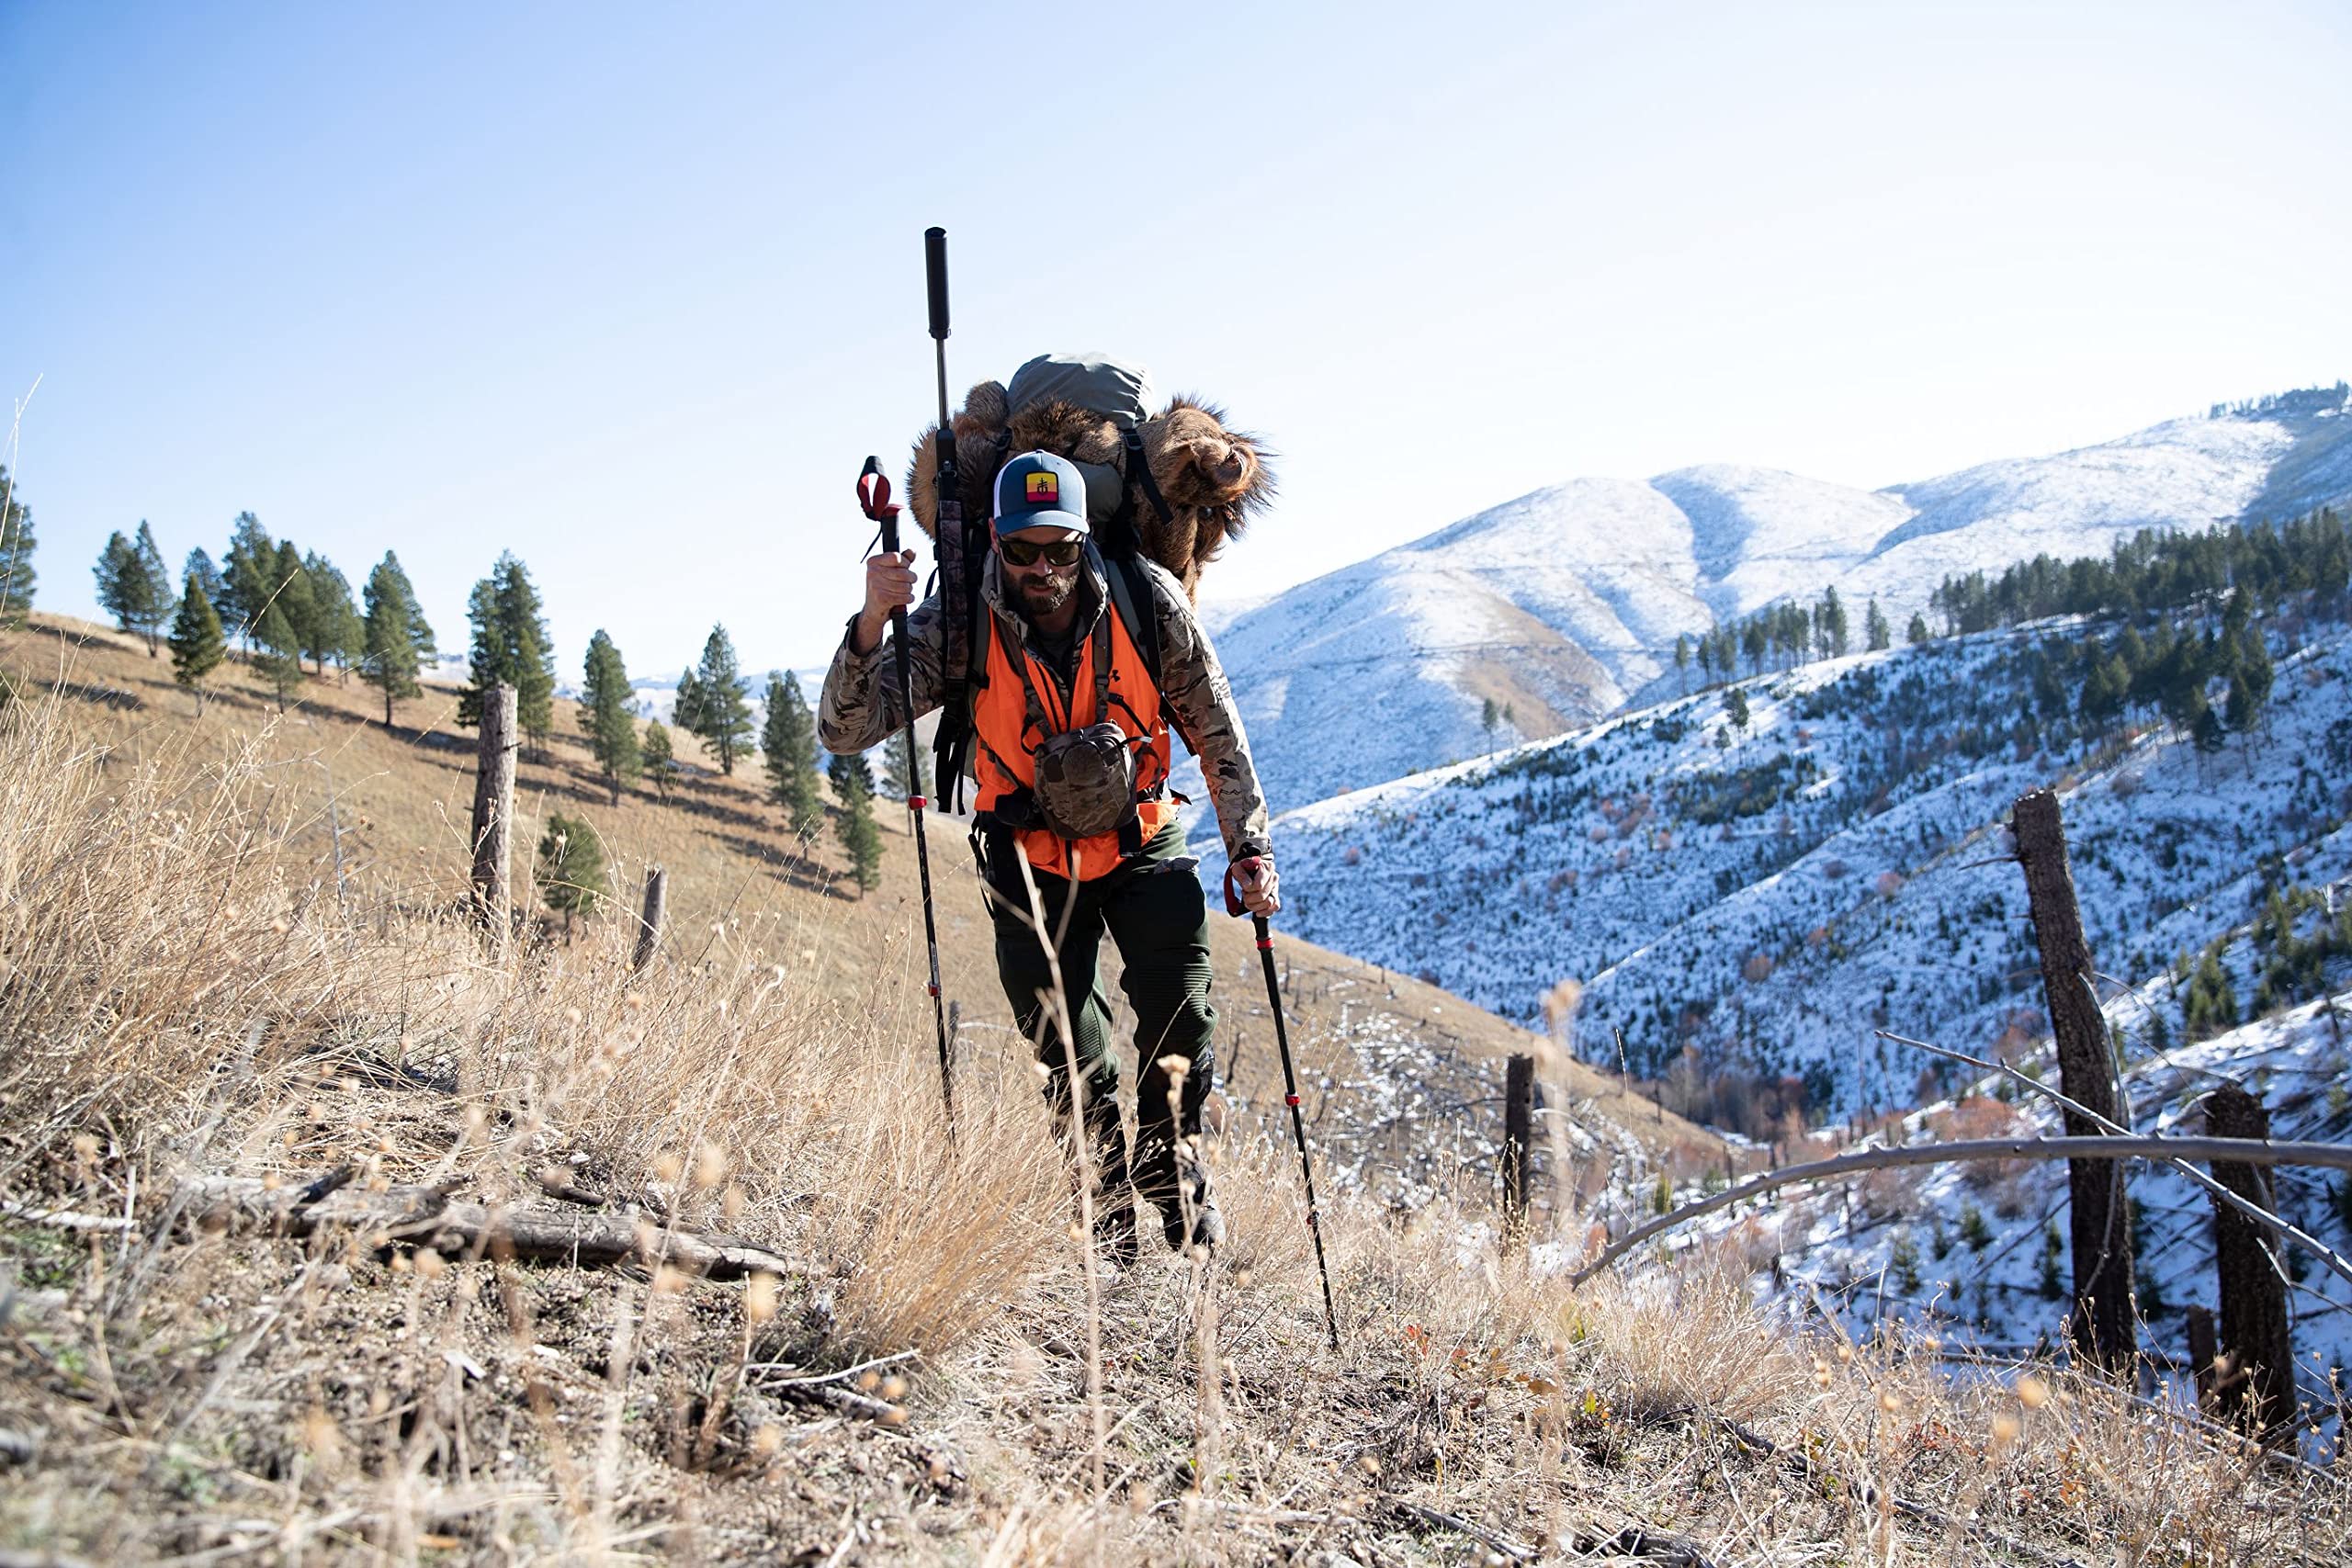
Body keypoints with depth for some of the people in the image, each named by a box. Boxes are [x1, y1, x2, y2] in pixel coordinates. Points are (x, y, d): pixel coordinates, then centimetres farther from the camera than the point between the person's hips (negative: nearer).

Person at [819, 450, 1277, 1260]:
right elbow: (846, 730, -26)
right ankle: (1108, 1203, 25)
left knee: (1180, 1023, -5)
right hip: (1031, 860, 0)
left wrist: (1249, 848, -4)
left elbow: (1217, 730, -5)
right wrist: (872, 622, -42)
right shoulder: (960, 626, -20)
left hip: (1145, 845, 1)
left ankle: (1172, 1161, 26)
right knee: (1071, 1057, 1)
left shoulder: (1147, 603, -19)